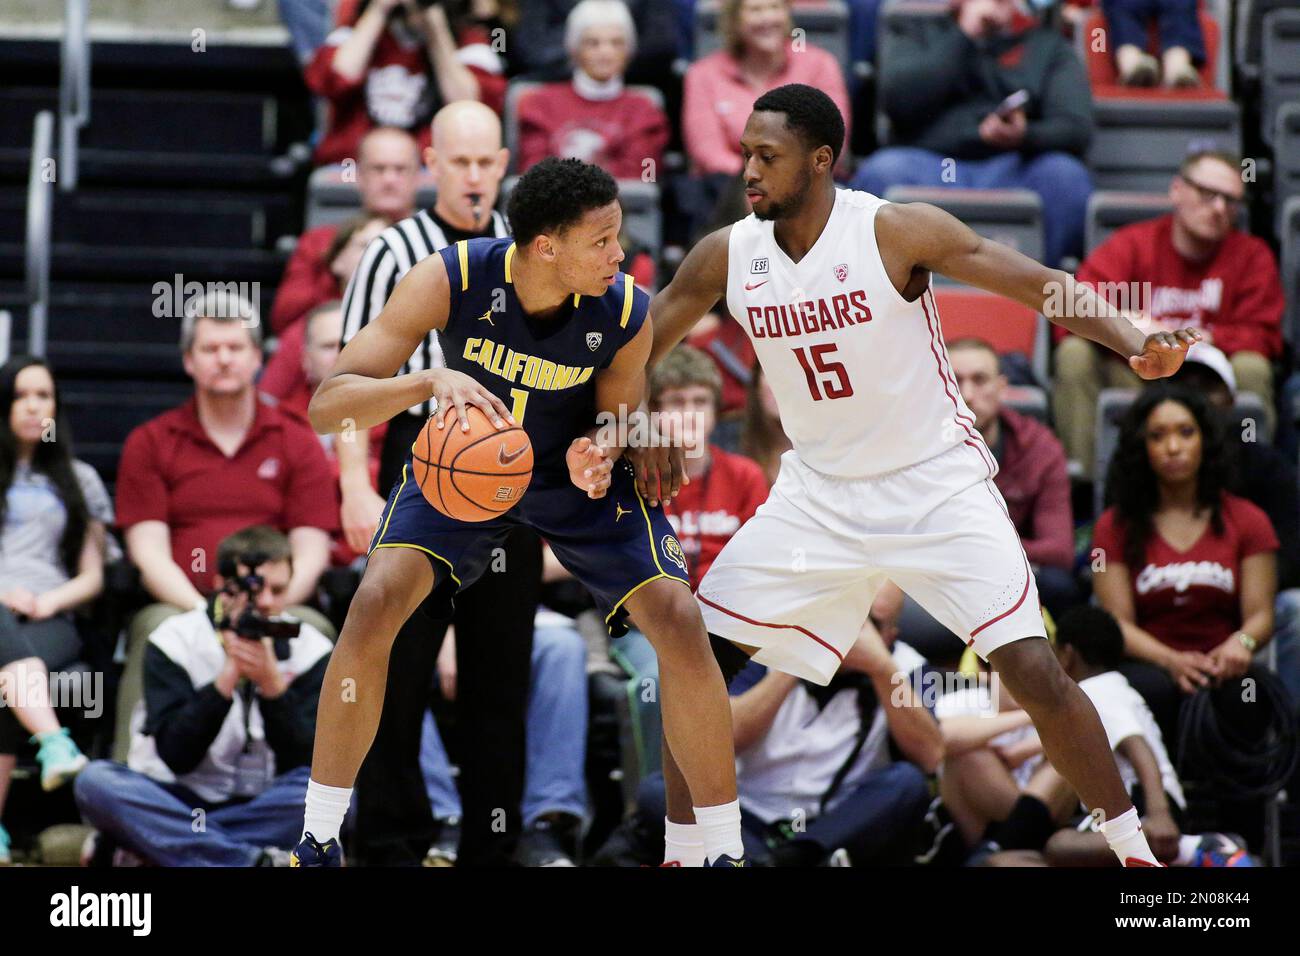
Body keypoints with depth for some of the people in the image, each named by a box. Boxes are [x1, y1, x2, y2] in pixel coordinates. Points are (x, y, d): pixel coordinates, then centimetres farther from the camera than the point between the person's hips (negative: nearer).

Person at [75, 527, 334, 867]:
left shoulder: (310, 649, -2)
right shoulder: (176, 639, -5)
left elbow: (302, 762, -11)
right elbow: (177, 756, -15)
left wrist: (271, 684, -24)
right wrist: (228, 676, -24)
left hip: (260, 809, 0)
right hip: (175, 806, 0)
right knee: (96, 781, -29)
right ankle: (257, 862, -38)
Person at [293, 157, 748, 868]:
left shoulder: (628, 314, -27)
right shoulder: (450, 280, -32)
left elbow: (617, 423, -8)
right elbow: (326, 406, -33)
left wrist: (596, 456, -33)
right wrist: (433, 382, -50)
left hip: (574, 475, 1)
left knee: (679, 623, -15)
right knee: (375, 603, -21)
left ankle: (727, 850, 0)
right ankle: (317, 842, -7)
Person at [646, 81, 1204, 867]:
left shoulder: (897, 231, -17)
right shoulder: (726, 257, -4)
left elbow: (1040, 285, -19)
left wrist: (1132, 342, -33)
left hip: (939, 486, -4)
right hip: (819, 498, 4)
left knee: (1033, 671, -14)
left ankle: (1134, 850, 0)